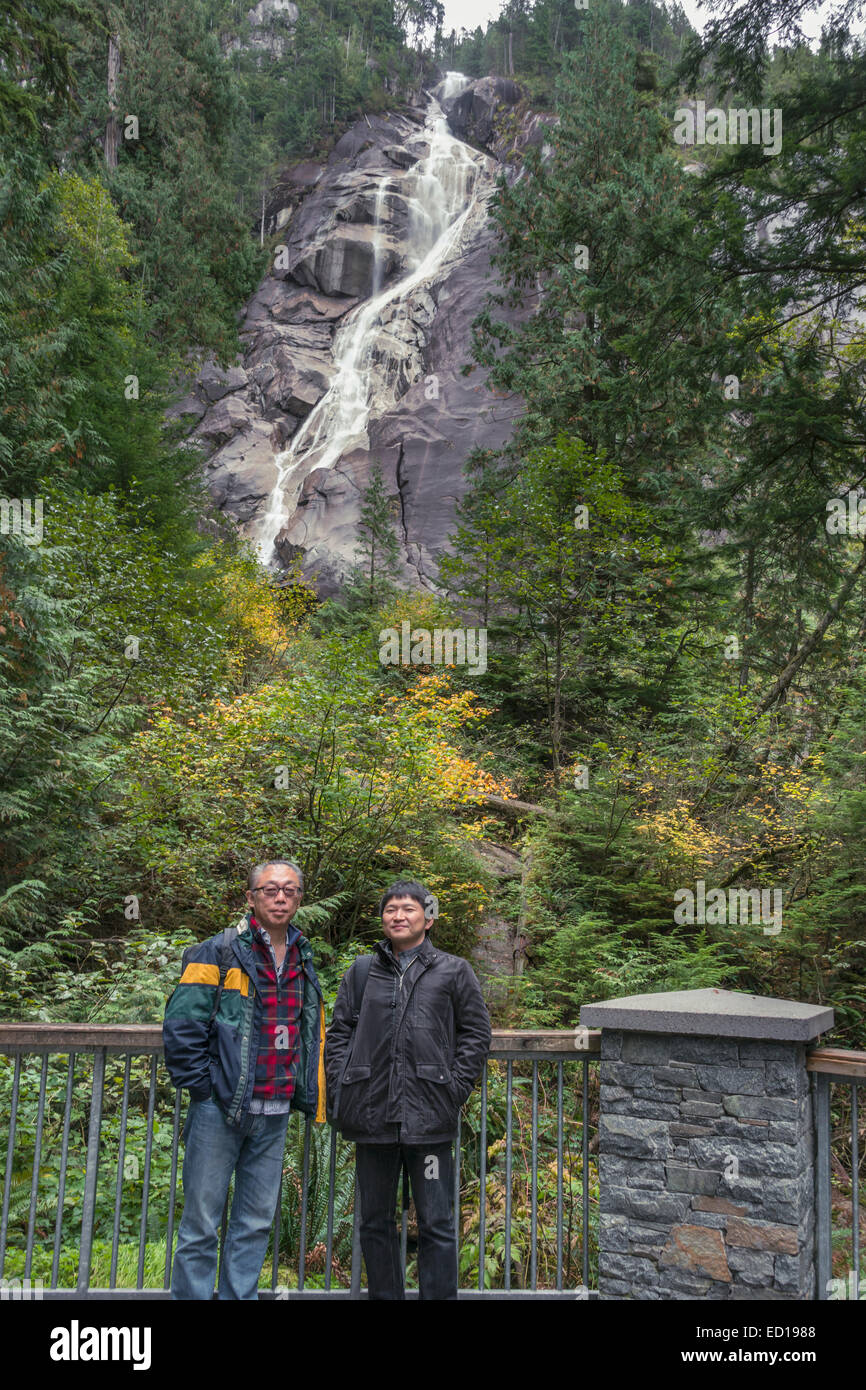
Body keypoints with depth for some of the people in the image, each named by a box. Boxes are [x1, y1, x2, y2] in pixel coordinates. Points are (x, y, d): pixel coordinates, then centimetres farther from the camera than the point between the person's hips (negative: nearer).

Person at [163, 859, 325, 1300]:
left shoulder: (304, 961, 12)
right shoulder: (218, 953, -6)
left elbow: (314, 1033, 21)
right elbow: (181, 1025, -9)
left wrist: (310, 1094, 13)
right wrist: (202, 1084, -11)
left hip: (274, 1113, 5)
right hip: (221, 1109, -5)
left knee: (257, 1220, 12)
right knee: (201, 1221, 2)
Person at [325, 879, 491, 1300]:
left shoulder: (453, 972, 6)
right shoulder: (360, 972, 12)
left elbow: (476, 1033, 6)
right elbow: (339, 1033, 12)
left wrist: (455, 1090, -3)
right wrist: (339, 1093, 2)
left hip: (429, 1119, -2)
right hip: (371, 1118, 3)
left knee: (436, 1225, 3)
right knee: (375, 1222, 13)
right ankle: (383, 1295, 27)